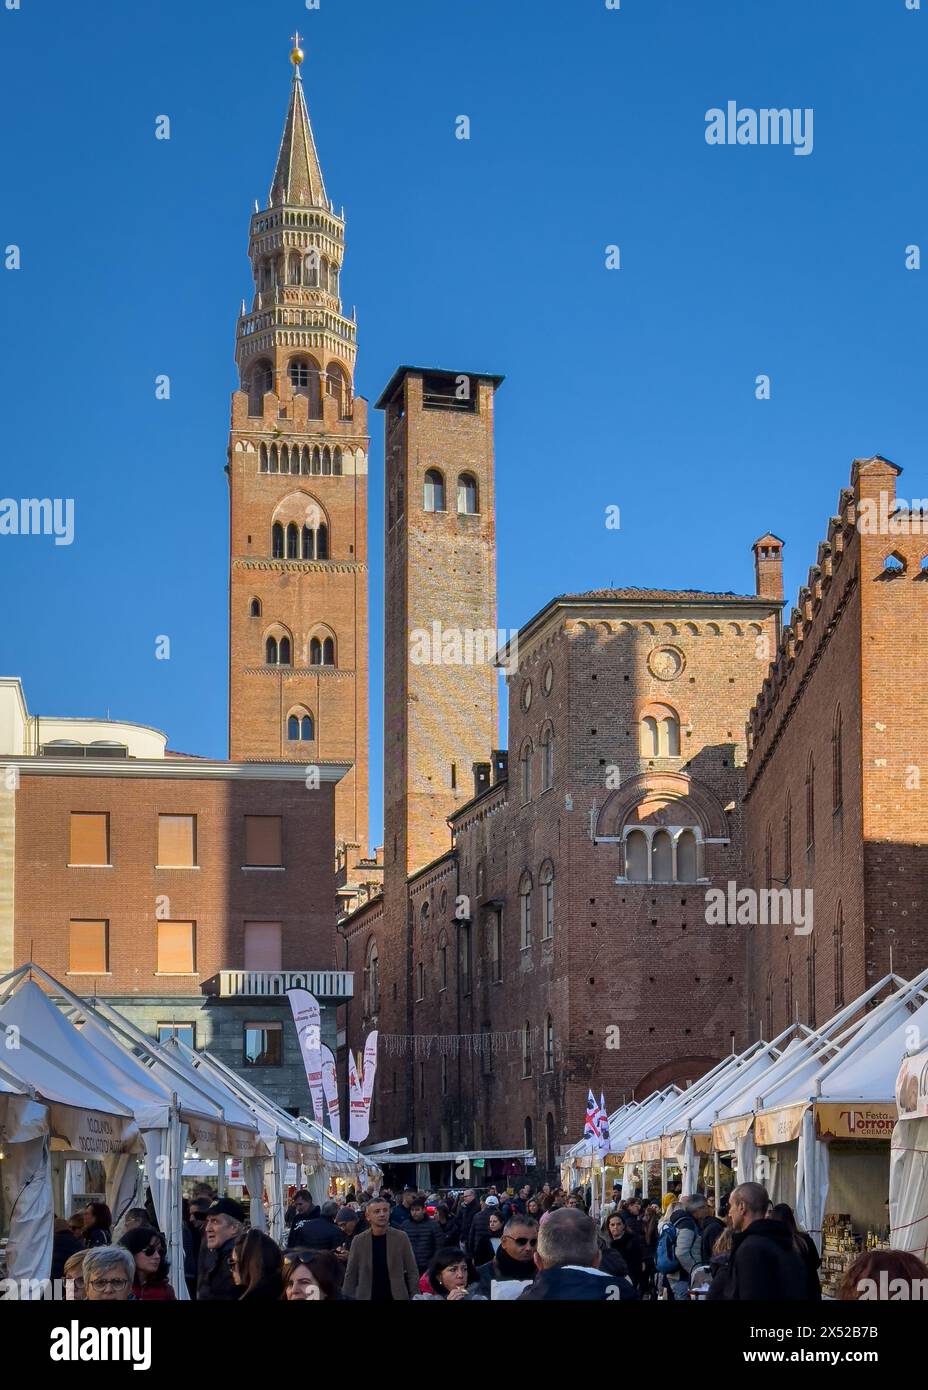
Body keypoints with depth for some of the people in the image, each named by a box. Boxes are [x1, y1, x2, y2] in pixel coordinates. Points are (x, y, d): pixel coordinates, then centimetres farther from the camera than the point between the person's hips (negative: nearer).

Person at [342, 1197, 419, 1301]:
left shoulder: (401, 1238, -2)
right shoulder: (359, 1241, 0)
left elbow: (412, 1272, 1)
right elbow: (350, 1275, 5)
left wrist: (415, 1298, -5)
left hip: (397, 1297, 0)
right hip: (367, 1297, 0)